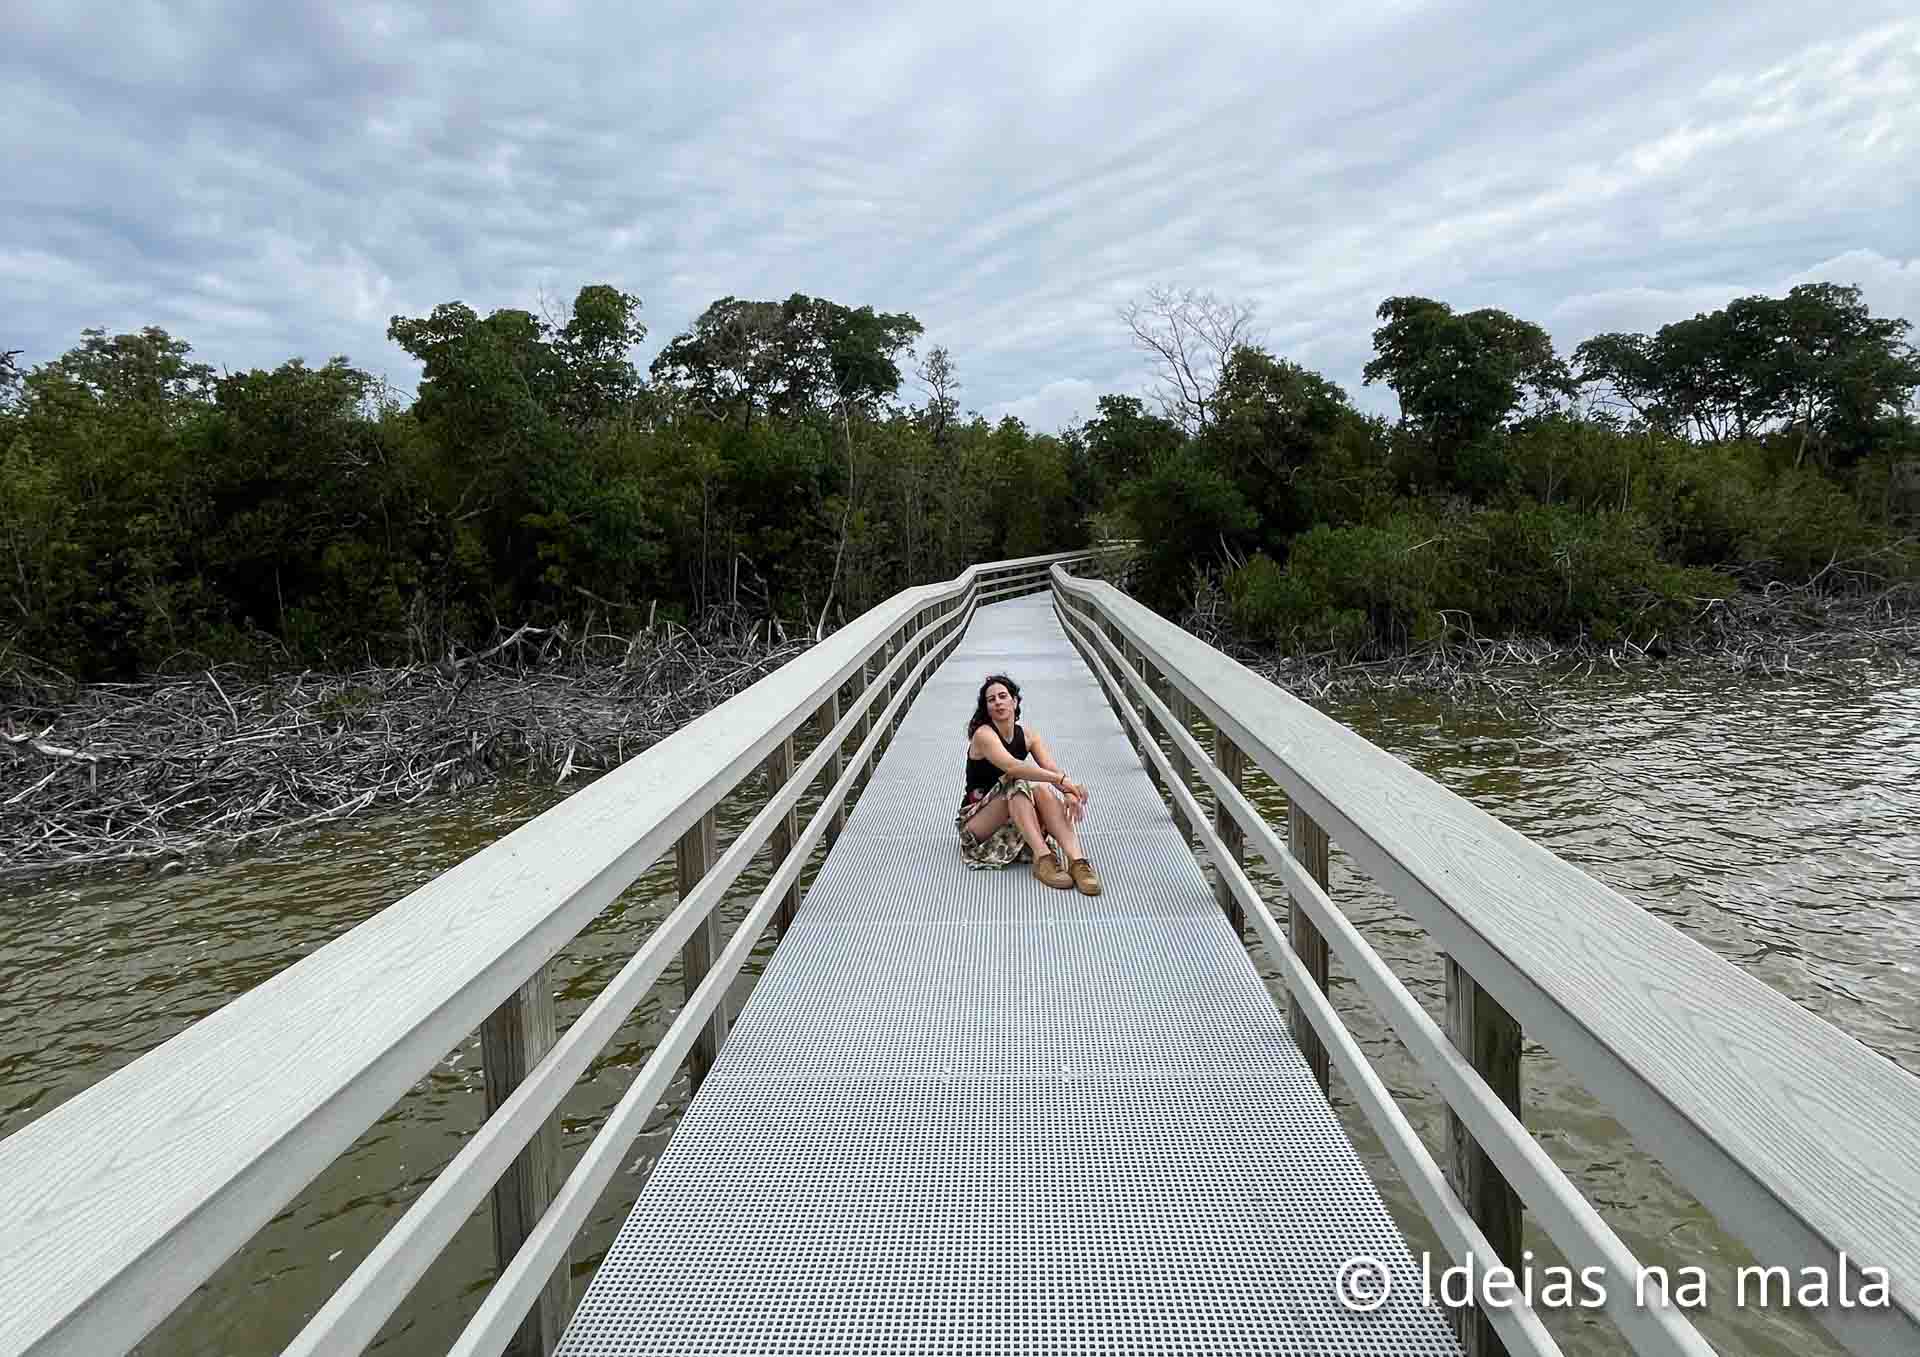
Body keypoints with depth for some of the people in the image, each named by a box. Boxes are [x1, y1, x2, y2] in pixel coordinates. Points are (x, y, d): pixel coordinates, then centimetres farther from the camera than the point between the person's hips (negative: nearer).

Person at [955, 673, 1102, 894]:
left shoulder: (1028, 736, 3)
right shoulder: (983, 734, -16)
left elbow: (1052, 769, -13)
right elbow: (1012, 767, -33)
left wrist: (1069, 793, -35)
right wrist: (1060, 780, -41)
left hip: (1019, 819, 4)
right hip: (977, 819, -4)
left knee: (1042, 790, -25)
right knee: (1016, 787, -30)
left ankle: (1076, 860, -41)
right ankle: (1042, 859, -43)